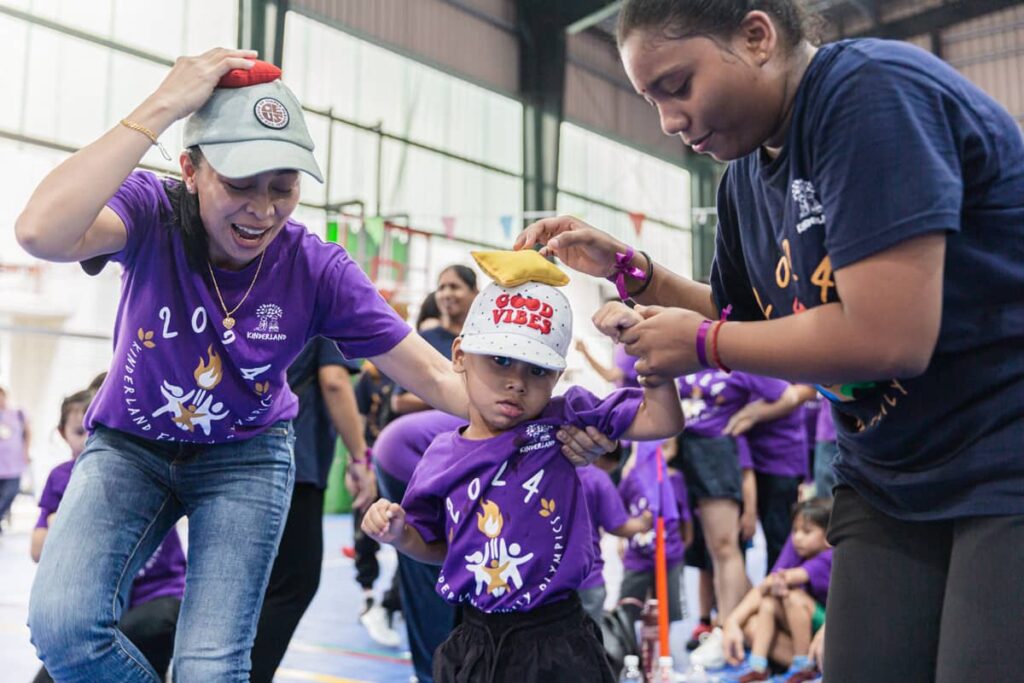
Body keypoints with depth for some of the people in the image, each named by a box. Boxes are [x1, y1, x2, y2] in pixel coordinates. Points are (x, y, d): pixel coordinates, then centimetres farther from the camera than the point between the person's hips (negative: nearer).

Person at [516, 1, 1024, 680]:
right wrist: (632, 272, 6)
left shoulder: (874, 92, -19)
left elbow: (888, 337, -28)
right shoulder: (745, 179, 6)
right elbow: (746, 318, 21)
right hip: (892, 479, 8)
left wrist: (702, 345, -13)